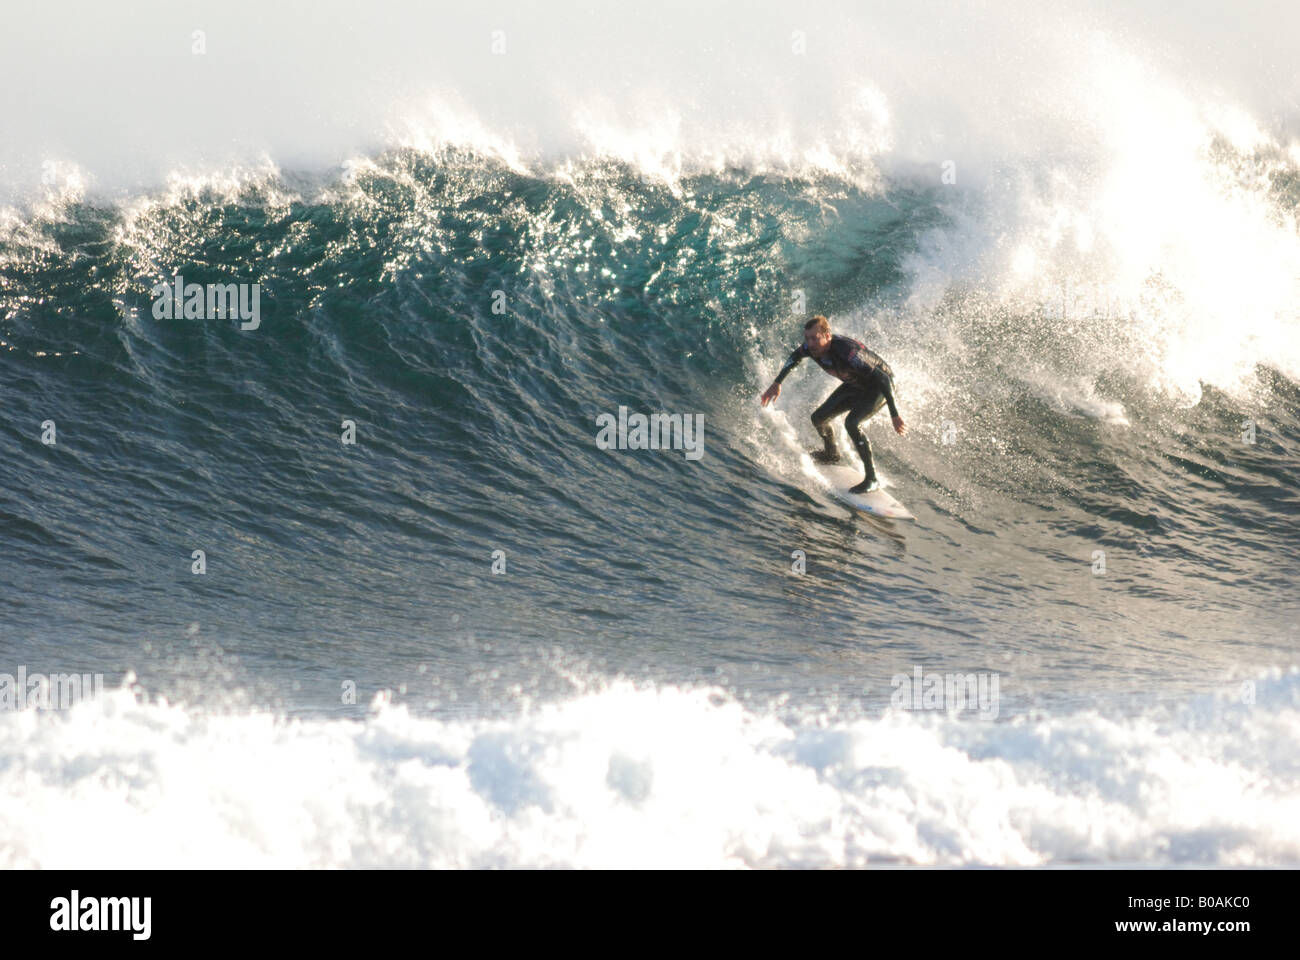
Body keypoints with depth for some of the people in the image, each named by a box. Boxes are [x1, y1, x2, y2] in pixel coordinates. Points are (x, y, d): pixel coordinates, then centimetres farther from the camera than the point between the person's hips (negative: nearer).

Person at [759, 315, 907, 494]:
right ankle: (831, 453, 40)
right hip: (855, 385, 8)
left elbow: (882, 378, -37)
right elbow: (795, 357, 8)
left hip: (878, 387, -8)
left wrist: (894, 415, -39)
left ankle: (872, 479, -20)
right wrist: (777, 383, 13)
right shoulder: (812, 346, -19)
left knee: (852, 423, -29)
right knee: (819, 418, 9)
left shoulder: (847, 352, -41)